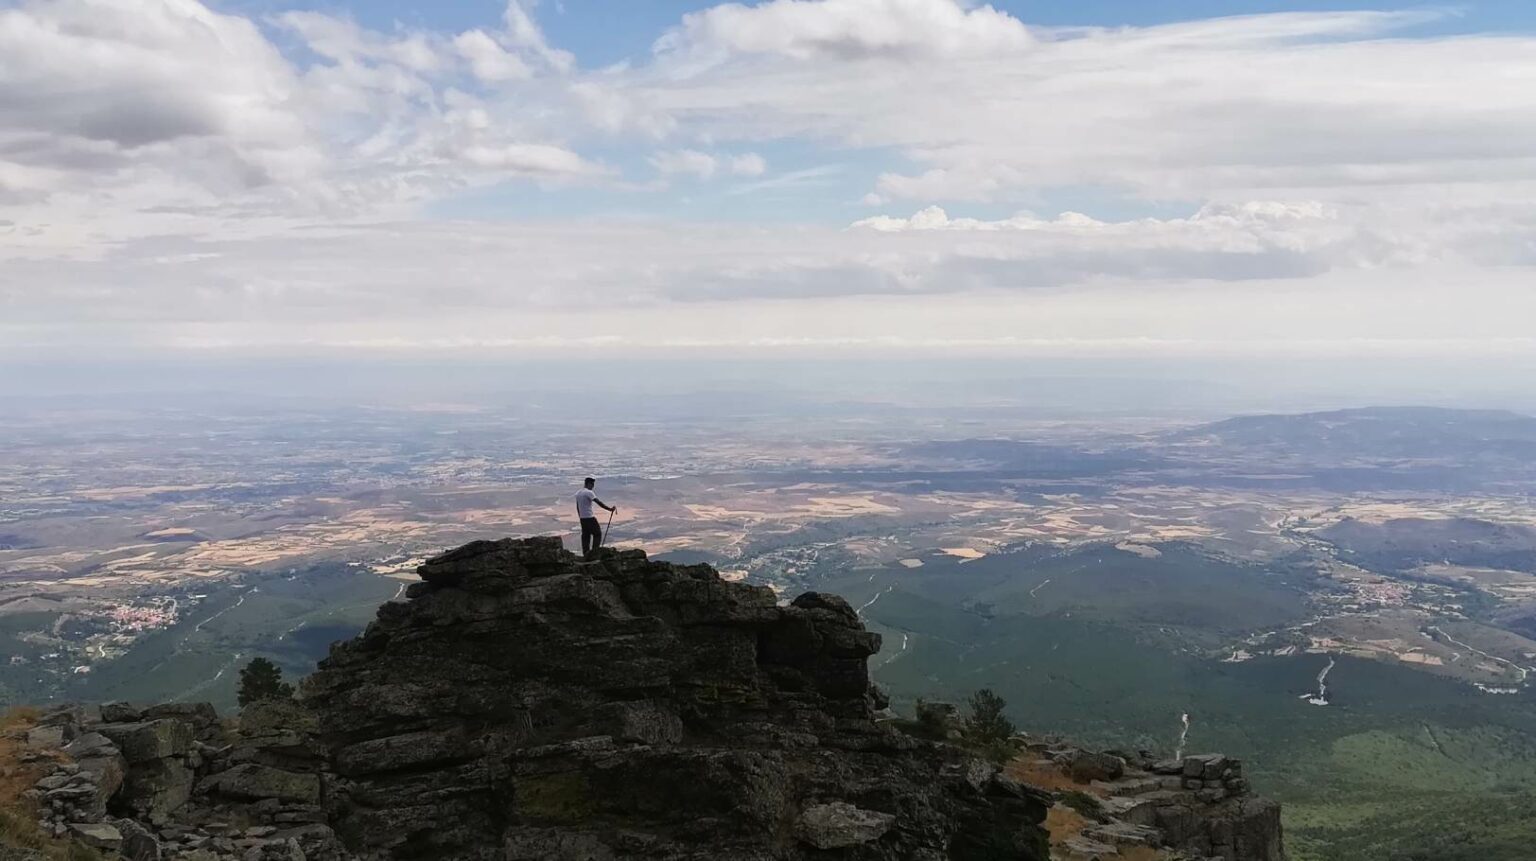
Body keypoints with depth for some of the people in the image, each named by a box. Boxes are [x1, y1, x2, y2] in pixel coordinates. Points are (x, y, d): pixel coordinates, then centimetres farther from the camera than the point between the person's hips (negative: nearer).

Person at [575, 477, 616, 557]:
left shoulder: (578, 493, 11)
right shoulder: (589, 493, -15)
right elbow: (599, 502, -22)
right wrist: (610, 508, -22)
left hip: (582, 518, 8)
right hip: (589, 518, -8)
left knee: (585, 536, 12)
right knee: (597, 533, 2)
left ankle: (586, 554, 12)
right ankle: (594, 551, -5)